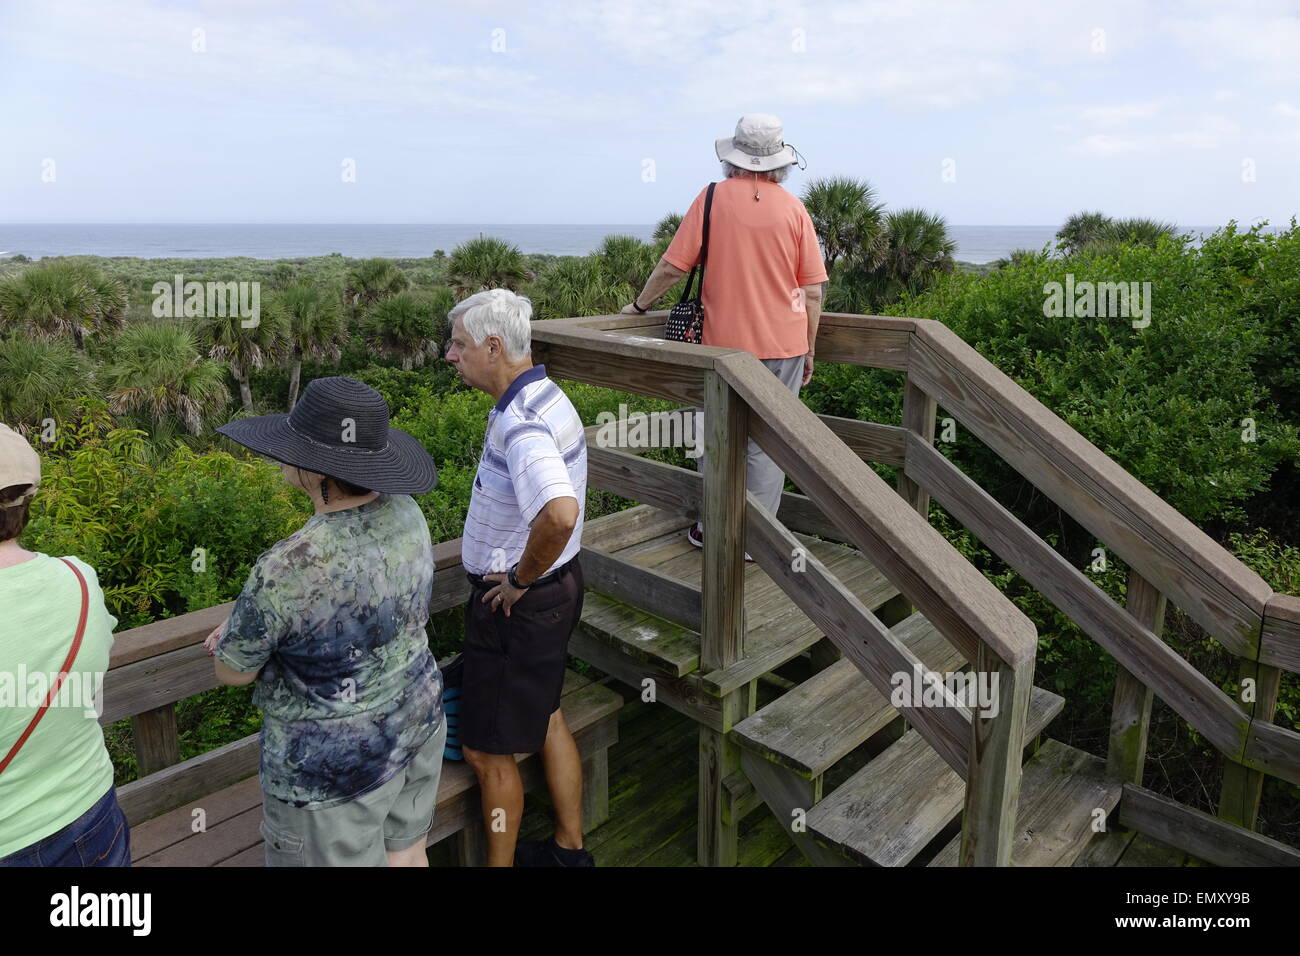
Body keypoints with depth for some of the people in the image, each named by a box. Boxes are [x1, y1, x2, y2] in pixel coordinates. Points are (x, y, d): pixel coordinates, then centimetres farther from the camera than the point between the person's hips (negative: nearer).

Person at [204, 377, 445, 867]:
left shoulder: (286, 569, -32)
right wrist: (247, 623, 5)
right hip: (418, 718, 6)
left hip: (337, 763, -6)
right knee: (405, 852, 26)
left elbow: (232, 671, -13)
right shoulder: (404, 512, -9)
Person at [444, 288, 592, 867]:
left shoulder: (521, 423, -28)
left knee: (487, 750, 9)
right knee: (544, 718, 25)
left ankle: (499, 862, 31)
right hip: (556, 583, 10)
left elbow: (560, 513, -47)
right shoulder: (544, 396, 4)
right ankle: (569, 849, 43)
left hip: (520, 603, -10)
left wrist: (519, 580, -28)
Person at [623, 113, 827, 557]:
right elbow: (813, 290, 1)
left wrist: (640, 304, 14)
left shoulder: (713, 197, -3)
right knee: (767, 444, 7)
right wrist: (809, 350, 11)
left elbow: (673, 265, -2)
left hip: (724, 344, -1)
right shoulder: (793, 208, 0)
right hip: (784, 346, 1)